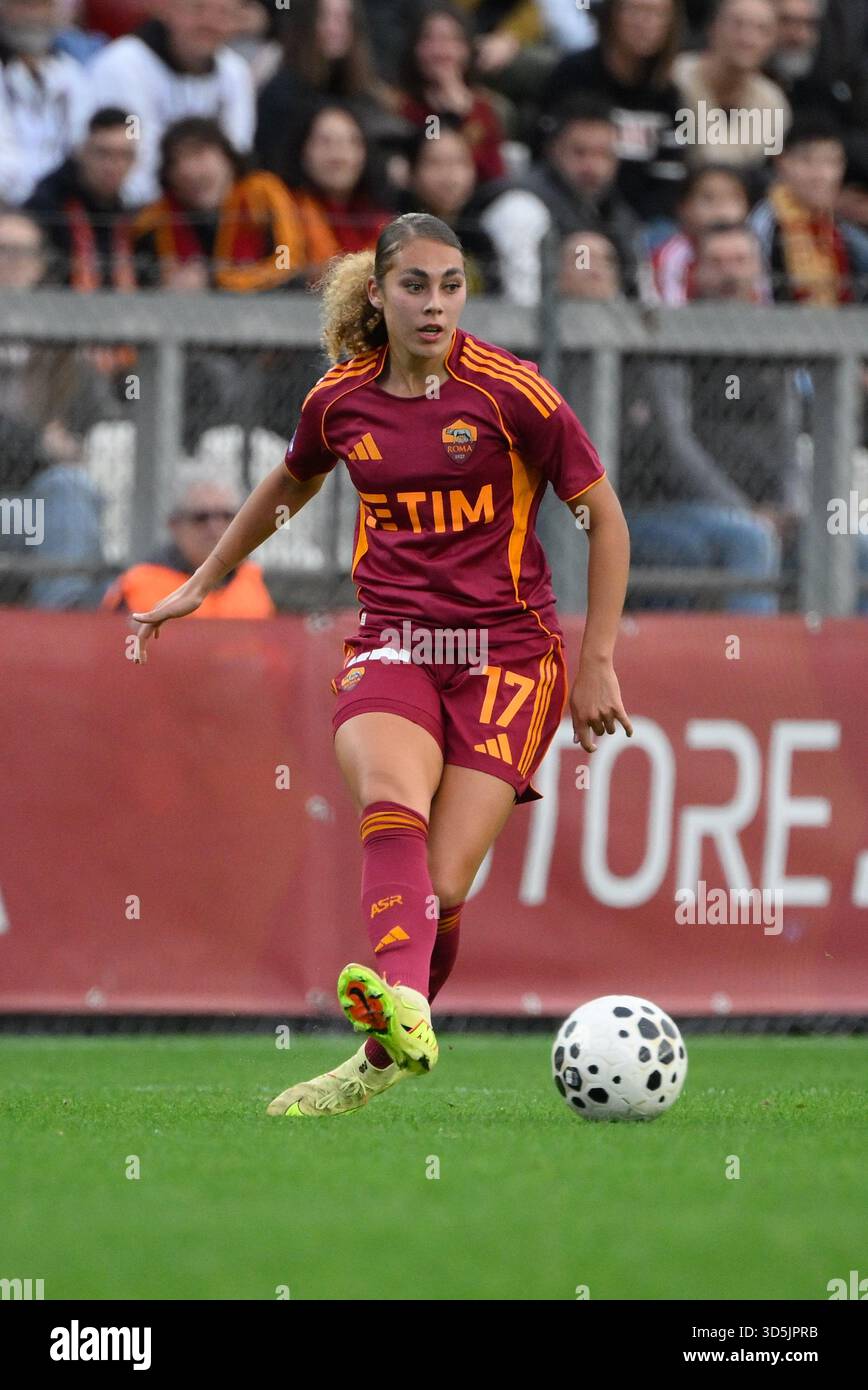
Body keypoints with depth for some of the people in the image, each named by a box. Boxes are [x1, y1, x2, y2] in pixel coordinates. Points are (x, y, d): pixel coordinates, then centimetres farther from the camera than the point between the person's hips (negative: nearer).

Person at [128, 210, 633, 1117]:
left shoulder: (510, 393, -6)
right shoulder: (341, 398, 6)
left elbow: (605, 518, 2)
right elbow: (290, 484, 28)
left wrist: (598, 662, -1)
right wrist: (200, 585, 36)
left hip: (507, 652, -2)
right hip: (391, 648, 2)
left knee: (443, 883, -14)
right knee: (391, 801, -31)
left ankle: (383, 1058, 8)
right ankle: (403, 1013, -53)